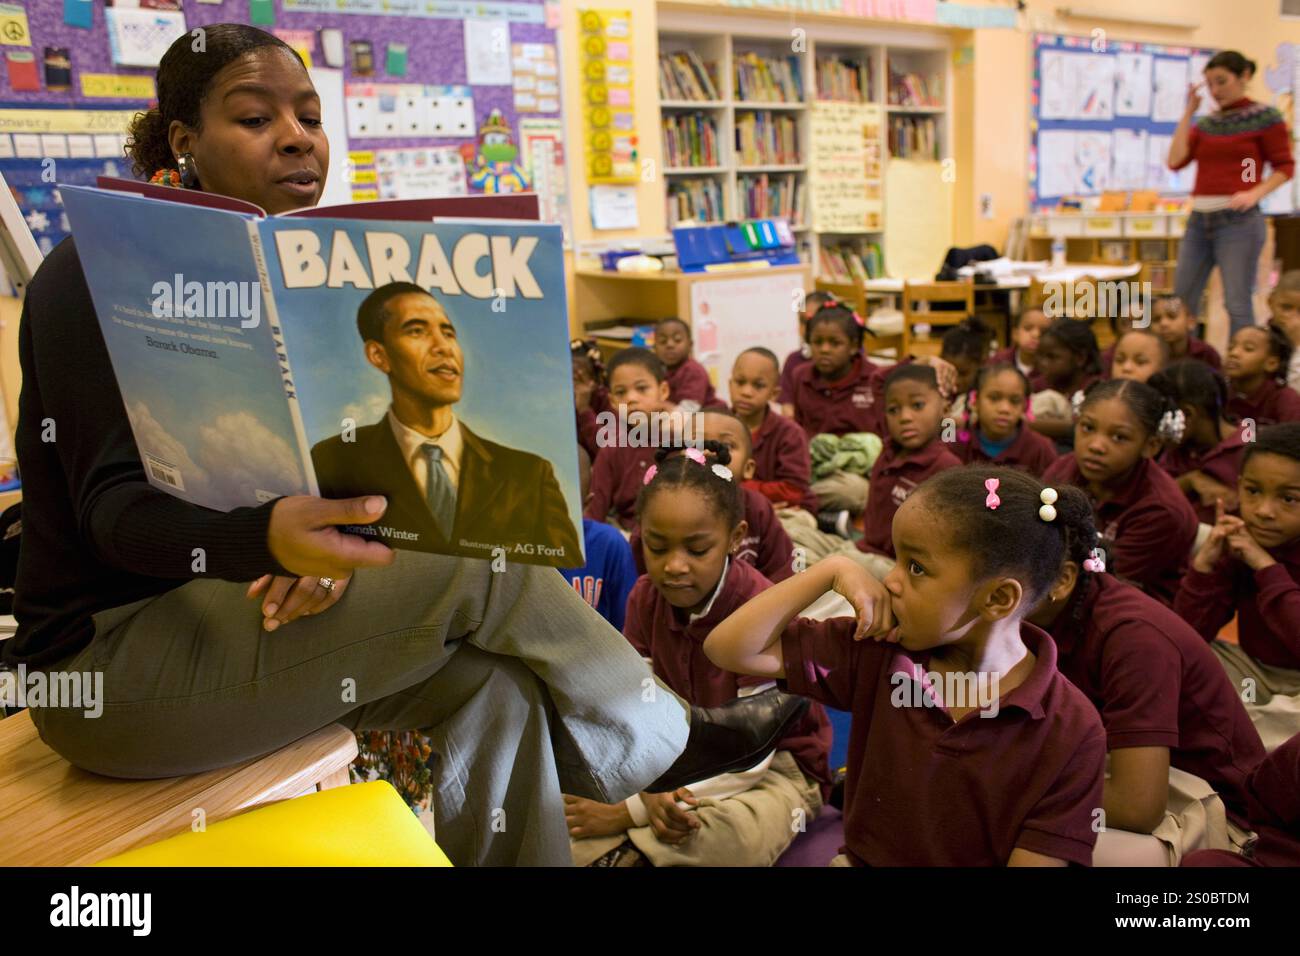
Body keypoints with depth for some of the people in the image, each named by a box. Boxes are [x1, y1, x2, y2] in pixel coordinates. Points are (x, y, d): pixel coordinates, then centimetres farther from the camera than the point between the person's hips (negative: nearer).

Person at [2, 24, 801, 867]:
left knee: (491, 682, -11)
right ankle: (656, 743, 4)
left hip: (228, 613, 7)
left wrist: (322, 543, -20)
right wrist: (269, 538, -43)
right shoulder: (100, 276, -14)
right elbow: (113, 506, -22)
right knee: (478, 561, -18)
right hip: (111, 659, -7)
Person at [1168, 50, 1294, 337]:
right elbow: (1175, 161, 1)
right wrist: (1189, 111, 4)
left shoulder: (1265, 117, 1)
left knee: (1237, 304, -8)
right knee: (1181, 301, 6)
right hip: (1199, 219, 6)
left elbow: (1285, 167, 0)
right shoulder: (1205, 123, 14)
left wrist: (1255, 193, -17)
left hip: (1238, 221, -5)